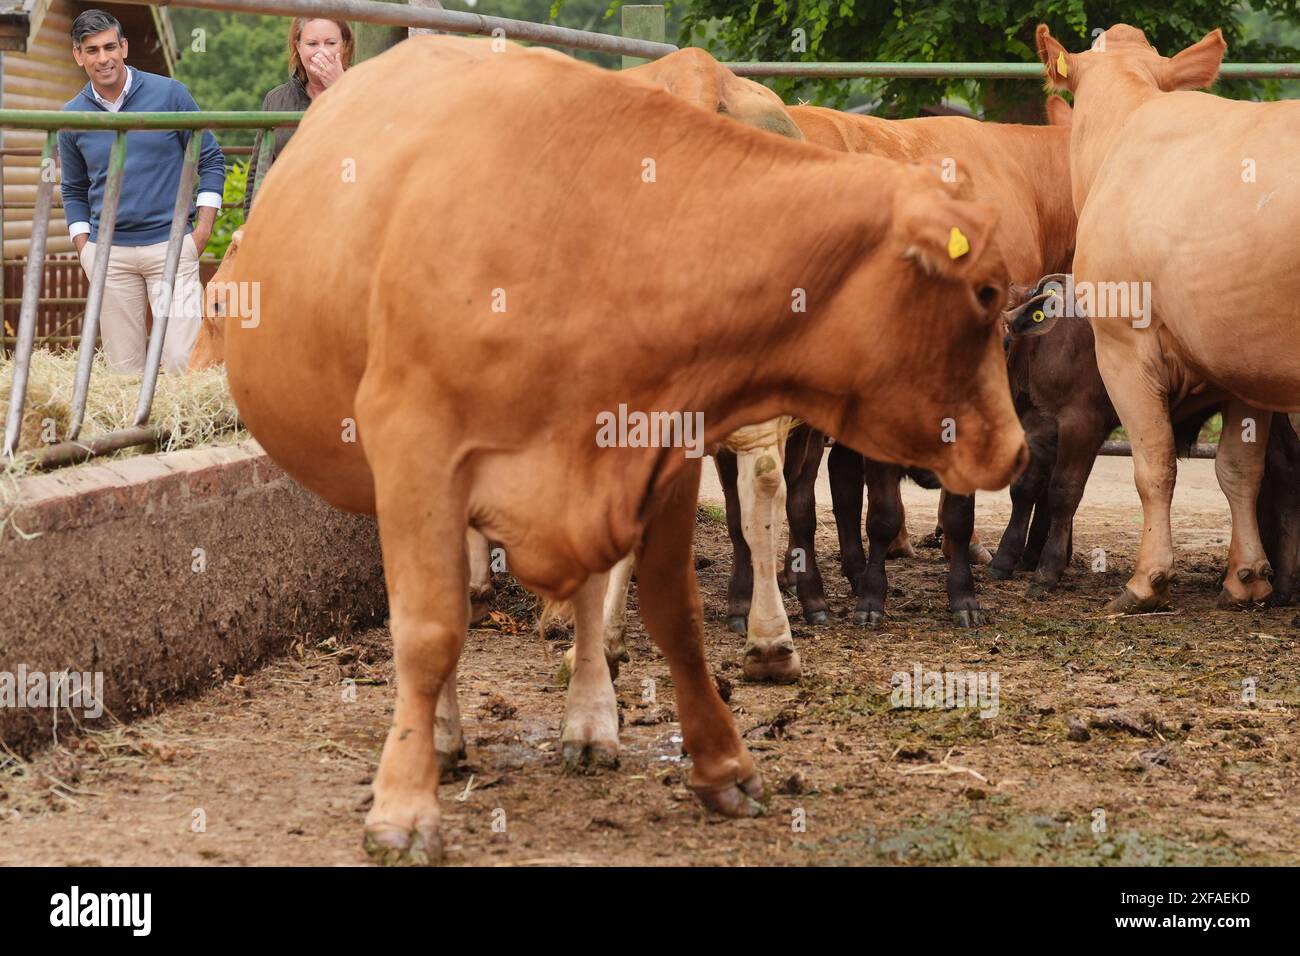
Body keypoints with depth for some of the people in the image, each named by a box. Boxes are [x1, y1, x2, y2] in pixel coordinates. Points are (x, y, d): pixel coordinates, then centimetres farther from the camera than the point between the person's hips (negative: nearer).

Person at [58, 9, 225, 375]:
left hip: (171, 246, -2)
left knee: (182, 359, -12)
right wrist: (85, 249, 6)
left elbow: (211, 160, 5)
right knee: (124, 367, 3)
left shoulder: (169, 94, -2)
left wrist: (202, 231, -3)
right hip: (108, 255, 2)